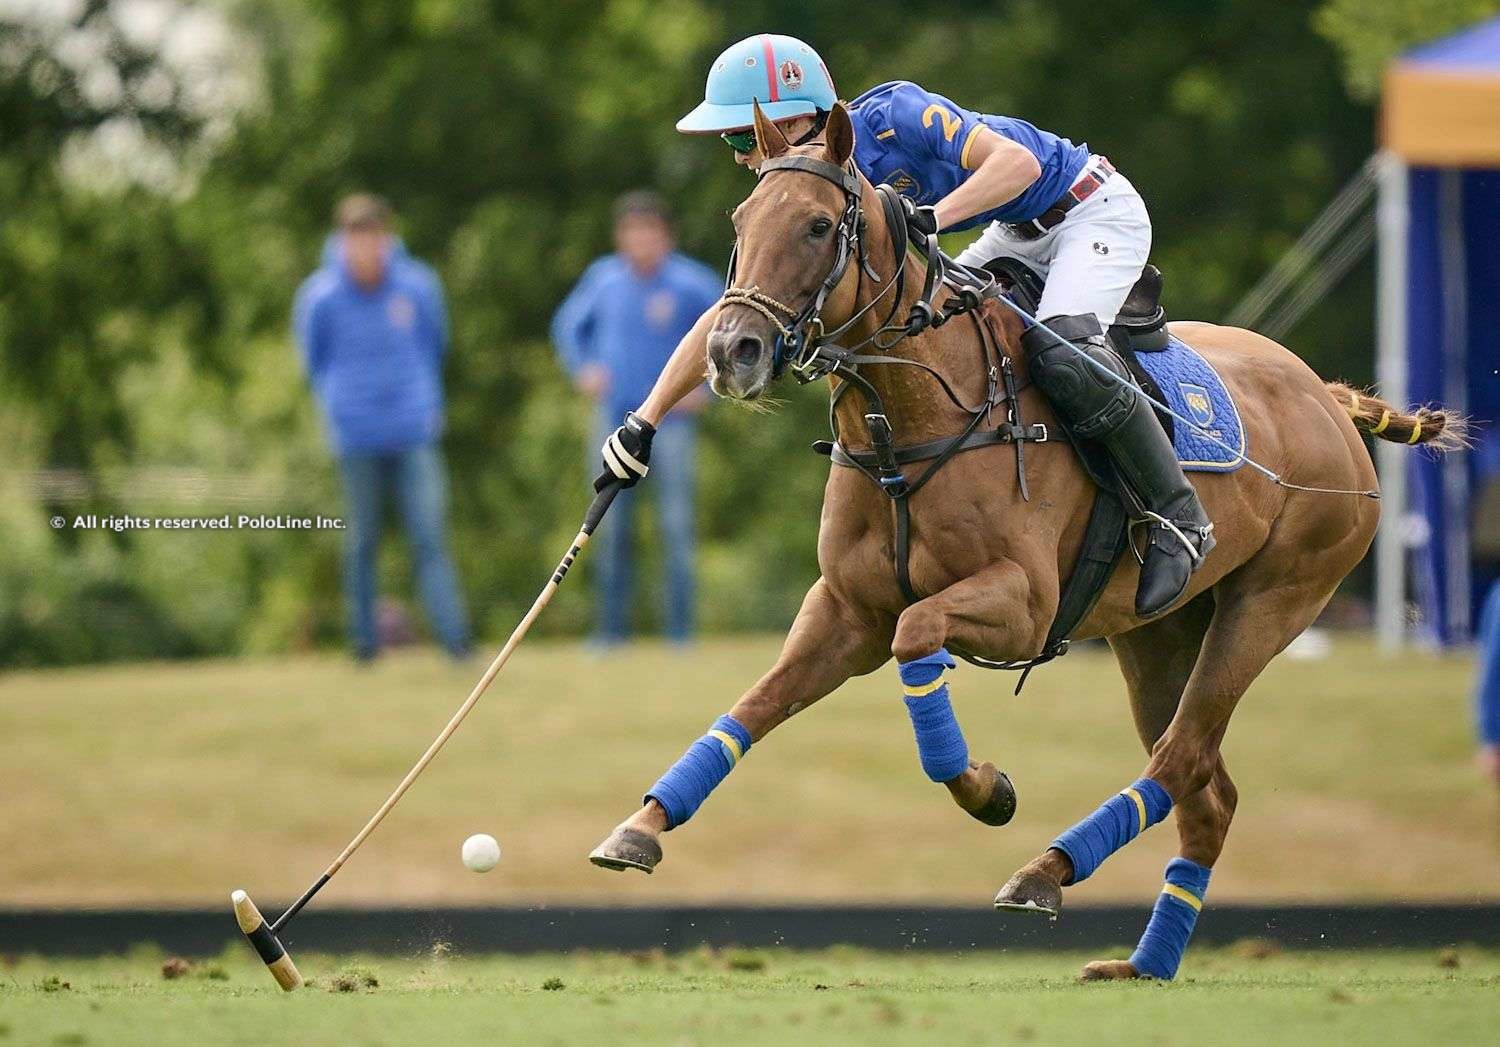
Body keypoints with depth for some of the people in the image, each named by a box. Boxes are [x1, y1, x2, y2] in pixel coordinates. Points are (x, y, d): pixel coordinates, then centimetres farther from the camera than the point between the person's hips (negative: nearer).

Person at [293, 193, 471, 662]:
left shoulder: (418, 286, 0)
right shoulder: (319, 298, -4)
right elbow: (315, 361, 10)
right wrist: (338, 410, 11)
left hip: (415, 433, 0)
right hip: (358, 438, 0)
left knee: (429, 535, -7)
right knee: (362, 539, 6)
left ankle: (454, 636, -12)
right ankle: (364, 637, 16)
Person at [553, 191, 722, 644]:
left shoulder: (690, 281, -7)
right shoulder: (604, 277, 4)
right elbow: (569, 323, 20)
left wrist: (706, 386, -8)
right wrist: (583, 369, 4)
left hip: (671, 419, -3)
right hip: (617, 420, 3)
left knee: (676, 527, -6)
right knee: (611, 529, 4)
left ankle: (680, 632, -3)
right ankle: (611, 630, 9)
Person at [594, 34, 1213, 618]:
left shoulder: (890, 116, -27)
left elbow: (1018, 161, -32)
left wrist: (929, 219, -43)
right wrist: (644, 421, -6)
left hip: (1097, 211, -9)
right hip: (1019, 236, 9)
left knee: (1061, 355, -28)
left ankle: (1178, 517, -17)